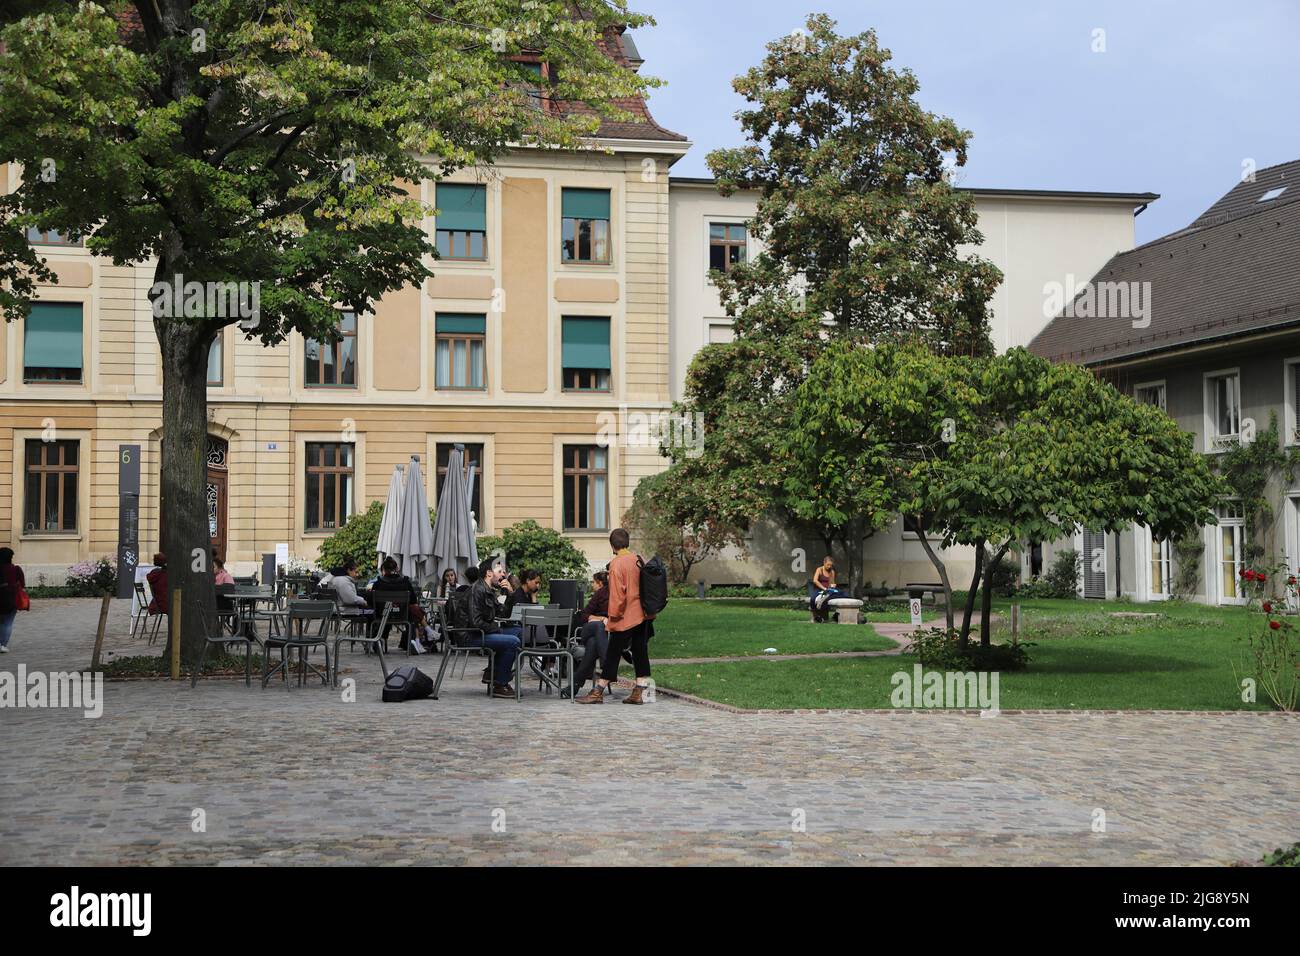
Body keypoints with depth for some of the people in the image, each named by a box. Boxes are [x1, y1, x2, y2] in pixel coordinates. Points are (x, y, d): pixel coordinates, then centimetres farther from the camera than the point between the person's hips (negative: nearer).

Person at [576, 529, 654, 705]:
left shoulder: (616, 564, -14)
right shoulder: (638, 560, 6)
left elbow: (617, 593, -16)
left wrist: (612, 616, -7)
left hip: (625, 618, -7)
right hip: (642, 616, 7)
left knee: (612, 654, 0)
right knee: (640, 653, 7)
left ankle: (598, 692, 6)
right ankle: (638, 693, 8)